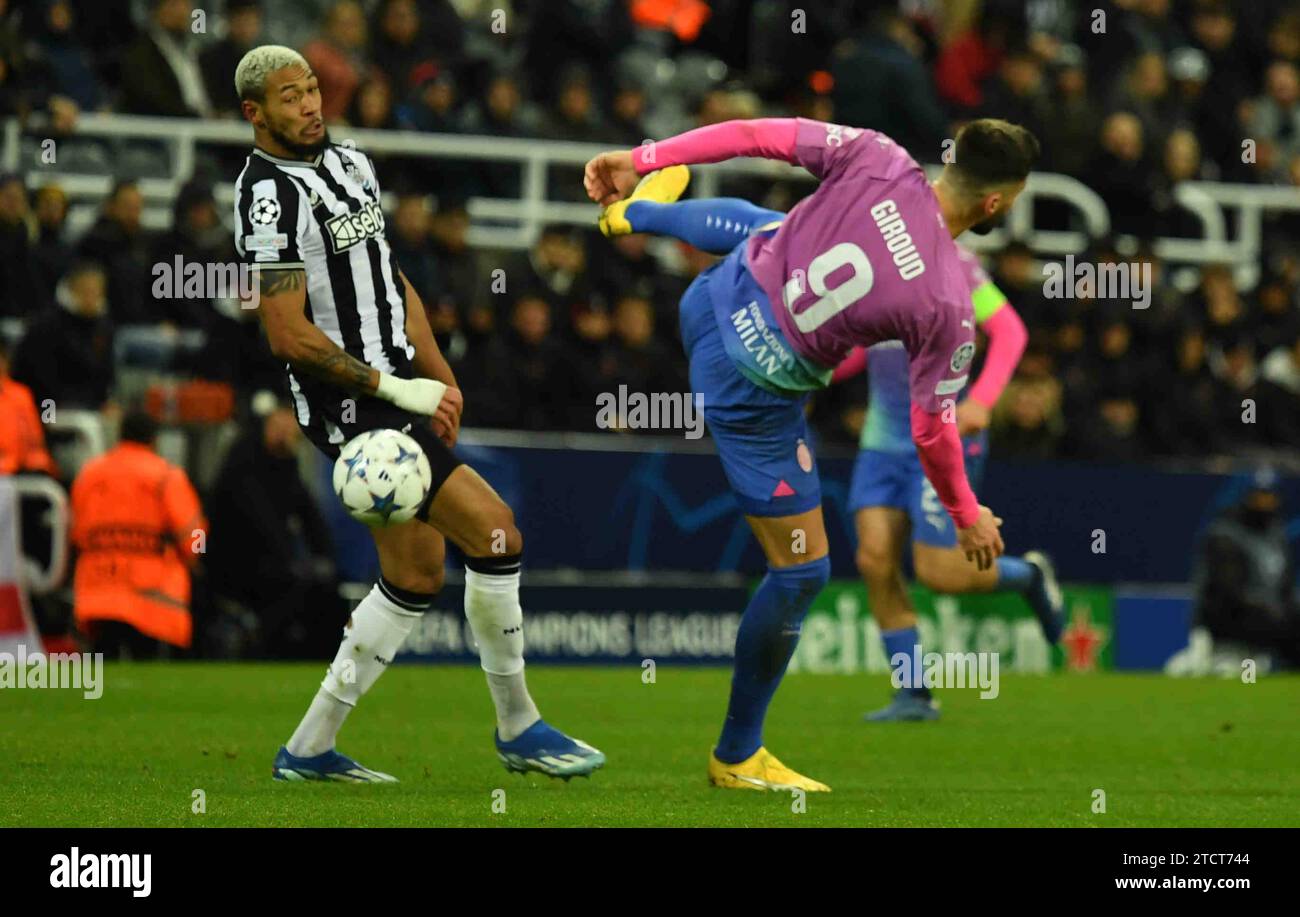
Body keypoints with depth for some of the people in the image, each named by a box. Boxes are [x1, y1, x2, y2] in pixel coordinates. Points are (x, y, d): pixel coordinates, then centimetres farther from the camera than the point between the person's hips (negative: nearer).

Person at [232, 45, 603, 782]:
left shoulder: (350, 164, 12)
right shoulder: (271, 197, -16)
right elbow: (288, 334, -19)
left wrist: (438, 378, 13)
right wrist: (395, 388, -16)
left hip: (393, 386, 9)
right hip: (351, 407, -9)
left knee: (416, 581, 11)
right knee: (495, 531, -14)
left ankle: (309, 749, 18)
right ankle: (519, 728, -1)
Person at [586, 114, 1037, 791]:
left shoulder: (875, 159, -17)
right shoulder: (948, 307, -23)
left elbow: (757, 135, -14)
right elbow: (932, 430, -12)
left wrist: (642, 160, 0)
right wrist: (967, 517, 6)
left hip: (715, 301, 6)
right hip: (756, 389, -6)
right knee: (802, 571, 8)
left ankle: (637, 212, 66)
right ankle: (737, 757, 18)